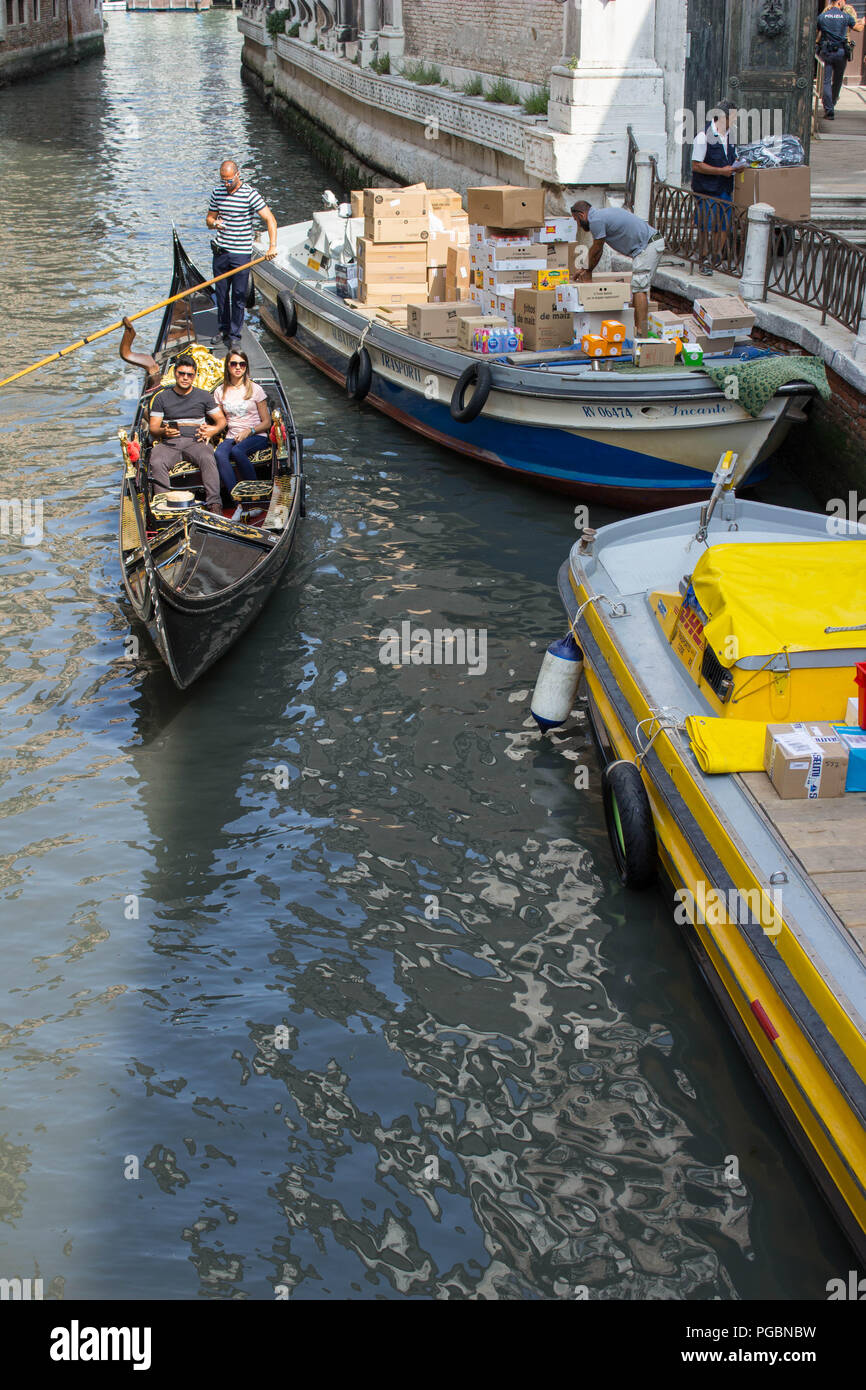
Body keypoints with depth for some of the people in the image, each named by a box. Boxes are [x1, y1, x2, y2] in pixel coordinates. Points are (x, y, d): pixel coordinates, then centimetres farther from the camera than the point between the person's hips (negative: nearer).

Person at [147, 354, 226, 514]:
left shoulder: (203, 396, 17)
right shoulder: (162, 397, 16)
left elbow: (221, 420, 16)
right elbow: (153, 427, 11)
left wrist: (211, 431, -8)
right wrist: (163, 431, -14)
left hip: (195, 441, 0)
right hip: (169, 442, 1)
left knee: (208, 459, -35)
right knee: (156, 463, -33)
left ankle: (214, 504, -41)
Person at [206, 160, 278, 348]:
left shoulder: (250, 194, -11)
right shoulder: (217, 192, 4)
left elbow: (270, 219, -14)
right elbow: (209, 218, 14)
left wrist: (273, 246, -25)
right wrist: (214, 223, -12)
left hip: (241, 253, -4)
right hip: (220, 251, 4)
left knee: (238, 296, -1)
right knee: (221, 292, 12)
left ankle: (235, 335, 8)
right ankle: (224, 329, 28)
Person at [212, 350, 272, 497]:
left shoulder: (254, 389, 4)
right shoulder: (220, 391, 14)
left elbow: (266, 423, 4)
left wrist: (249, 431, -14)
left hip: (256, 436, -3)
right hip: (231, 437, 3)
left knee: (236, 451, -36)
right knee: (219, 454, -32)